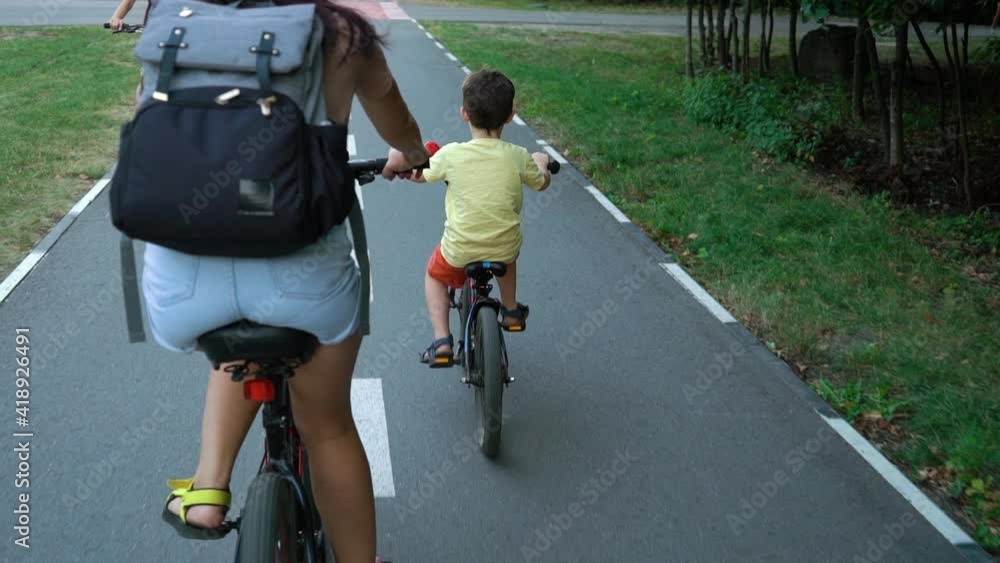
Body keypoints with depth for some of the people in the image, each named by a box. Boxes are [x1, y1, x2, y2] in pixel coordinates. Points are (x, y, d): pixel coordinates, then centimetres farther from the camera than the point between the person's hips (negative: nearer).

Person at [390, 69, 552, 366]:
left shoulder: (451, 154, -14)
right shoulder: (518, 157, -11)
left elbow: (420, 175, 6)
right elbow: (542, 183, 10)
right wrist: (541, 162, 32)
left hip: (459, 250, -2)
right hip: (504, 250, 2)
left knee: (434, 275, 29)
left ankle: (441, 342, 14)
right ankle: (511, 312, 49)